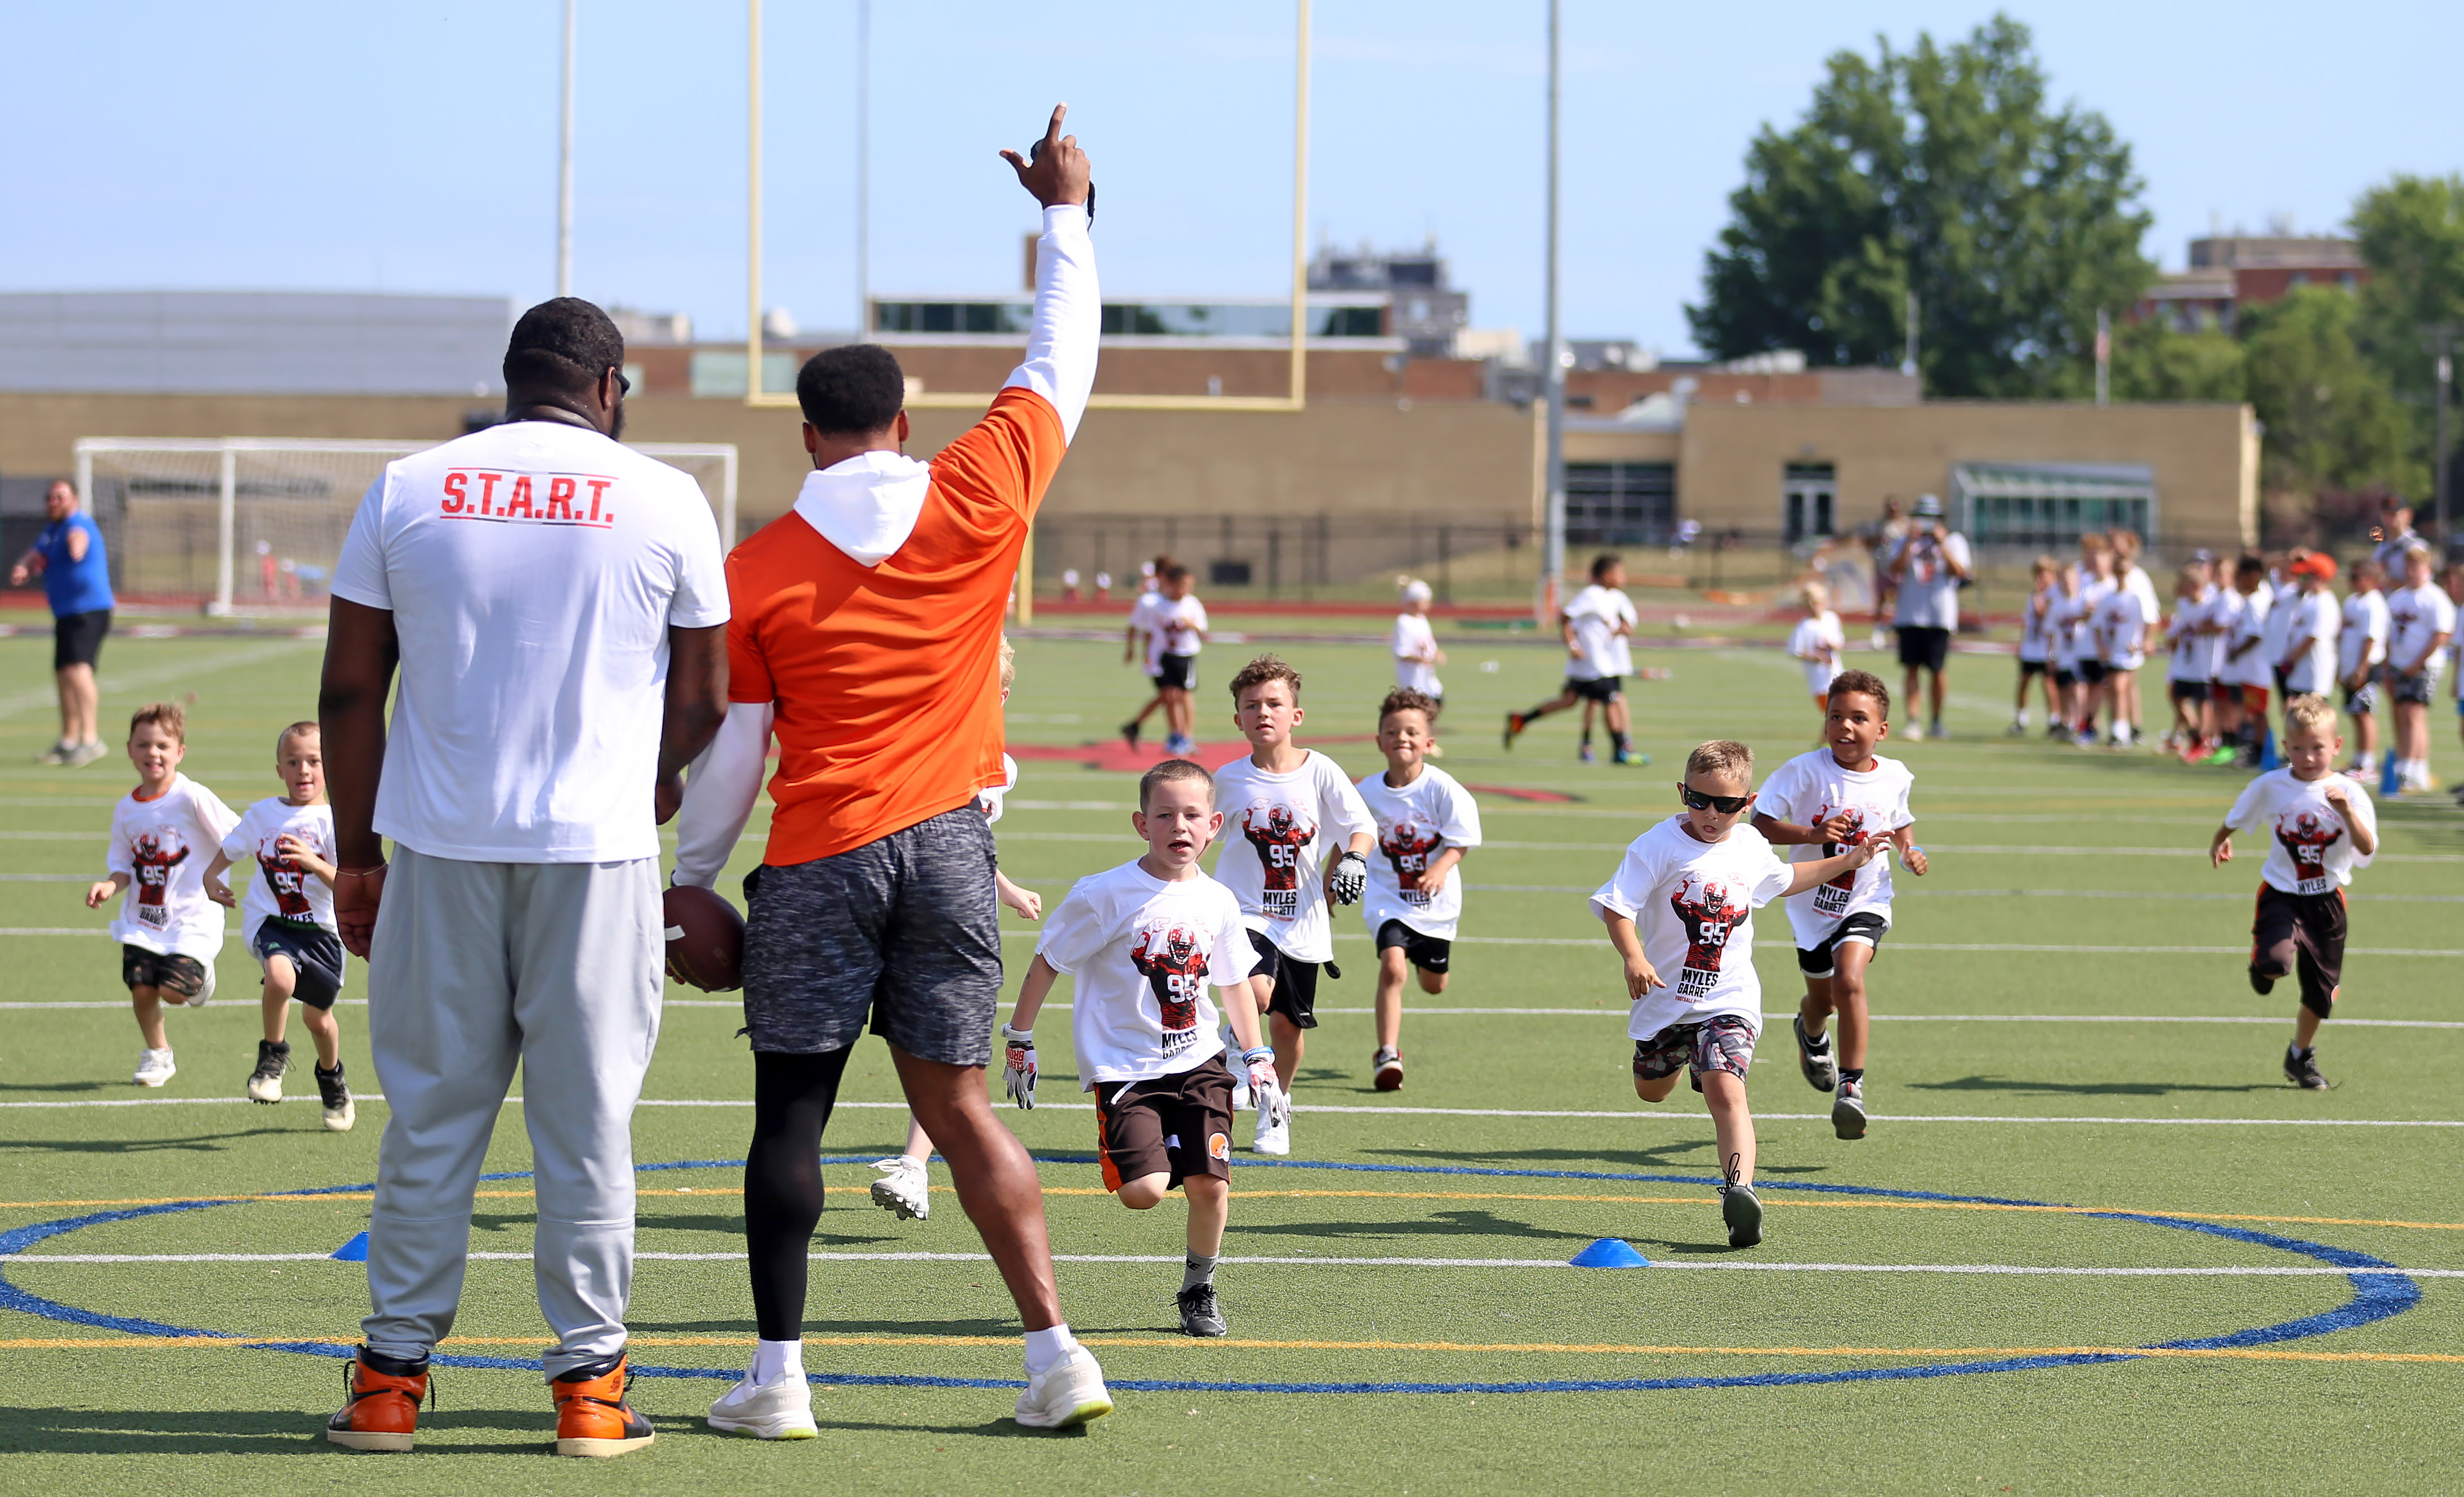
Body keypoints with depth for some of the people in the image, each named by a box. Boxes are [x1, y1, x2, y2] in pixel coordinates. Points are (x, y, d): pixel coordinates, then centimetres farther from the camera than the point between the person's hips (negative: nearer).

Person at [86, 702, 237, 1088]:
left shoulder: (192, 798, -13)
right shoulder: (127, 809, 4)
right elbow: (124, 865, 10)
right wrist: (111, 886, -10)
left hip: (190, 918, -4)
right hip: (142, 920, 4)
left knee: (173, 990, -16)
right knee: (141, 987, -4)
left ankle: (201, 975, 20)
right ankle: (157, 1054, 23)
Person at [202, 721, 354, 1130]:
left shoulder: (334, 821, -7)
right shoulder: (263, 814, 3)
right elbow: (229, 850, 16)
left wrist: (314, 863, -31)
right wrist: (211, 877, -4)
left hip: (320, 928, 0)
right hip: (269, 921, 0)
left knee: (318, 1018, 14)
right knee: (280, 976, -33)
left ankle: (332, 1079, 47)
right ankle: (273, 1056, -7)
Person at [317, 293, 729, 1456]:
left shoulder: (404, 490, 5)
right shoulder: (666, 502, 2)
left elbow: (349, 691, 6)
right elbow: (703, 701, 8)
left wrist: (356, 855, 14)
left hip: (440, 844, 2)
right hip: (598, 842, -1)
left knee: (430, 1113, 8)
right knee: (587, 1120, 4)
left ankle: (392, 1376, 10)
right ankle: (589, 1379, 6)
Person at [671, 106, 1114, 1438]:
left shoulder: (754, 572, -2)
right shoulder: (981, 497, -1)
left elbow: (726, 755, 1)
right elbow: (1062, 362, 12)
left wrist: (691, 882, 12)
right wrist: (1065, 211, 23)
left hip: (818, 858, -2)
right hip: (947, 842, 2)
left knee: (791, 1108, 5)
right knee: (956, 1104, 8)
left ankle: (778, 1375, 3)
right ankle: (1058, 1352, 1)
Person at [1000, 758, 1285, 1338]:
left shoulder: (1217, 902, 5)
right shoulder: (1106, 895, -9)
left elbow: (1235, 983, 20)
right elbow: (1046, 963, 0)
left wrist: (1257, 1060, 18)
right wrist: (1019, 1040, 3)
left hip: (1197, 1061, 4)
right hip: (1123, 1066, -4)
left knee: (1210, 1185, -9)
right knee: (1144, 1191, -19)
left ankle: (1200, 1288, 16)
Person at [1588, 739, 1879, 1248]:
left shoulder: (1750, 847, 4)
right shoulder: (1659, 847, -13)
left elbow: (1782, 881, 28)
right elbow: (1616, 906, -21)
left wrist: (1846, 862, 31)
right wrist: (1633, 958, -37)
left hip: (1729, 1000, 0)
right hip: (1666, 995, 0)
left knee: (1725, 1090, -23)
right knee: (1652, 1091, 22)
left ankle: (1740, 1190, -37)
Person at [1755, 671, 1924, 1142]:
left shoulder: (1895, 778, -5)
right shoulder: (1805, 772, -16)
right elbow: (1761, 822, -17)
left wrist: (1910, 850, -5)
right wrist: (1812, 834, -30)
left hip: (1865, 903, 0)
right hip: (1813, 903, 1)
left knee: (1849, 981, -26)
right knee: (1823, 999, 19)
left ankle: (1851, 1086, -18)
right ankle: (1812, 1033, 59)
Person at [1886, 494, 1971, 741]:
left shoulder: (1954, 541, 7)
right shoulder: (1906, 542, 12)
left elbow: (1958, 571, -8)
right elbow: (1896, 569, -4)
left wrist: (1942, 544, -13)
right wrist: (1910, 542, -11)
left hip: (1940, 616, -1)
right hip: (1910, 615, 2)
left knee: (1936, 671, 1)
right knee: (1912, 669, -4)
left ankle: (1937, 722, 14)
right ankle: (1912, 722, -5)